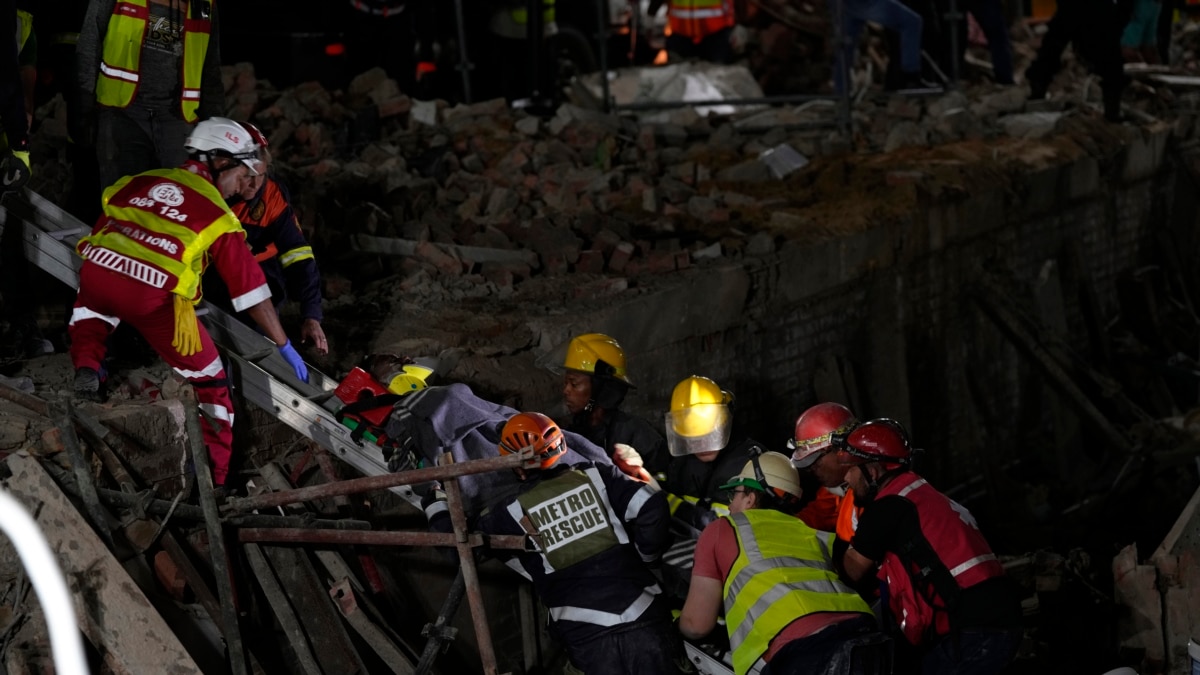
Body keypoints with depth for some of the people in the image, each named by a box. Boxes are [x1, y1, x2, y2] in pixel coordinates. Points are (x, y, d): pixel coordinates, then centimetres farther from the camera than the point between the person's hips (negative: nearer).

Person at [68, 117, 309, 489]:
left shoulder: (141, 180, 25)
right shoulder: (218, 213, 13)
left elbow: (96, 235, 30)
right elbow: (249, 285, 12)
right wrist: (284, 346, 19)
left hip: (98, 271, 4)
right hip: (155, 296, -4)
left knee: (91, 305, 41)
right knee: (209, 381, 14)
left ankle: (86, 370, 17)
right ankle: (214, 474, 9)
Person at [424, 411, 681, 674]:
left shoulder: (513, 513, 2)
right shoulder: (596, 476, 4)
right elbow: (652, 507, -3)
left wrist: (436, 500, 29)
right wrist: (645, 554, 13)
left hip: (586, 632, -1)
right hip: (643, 614, 1)